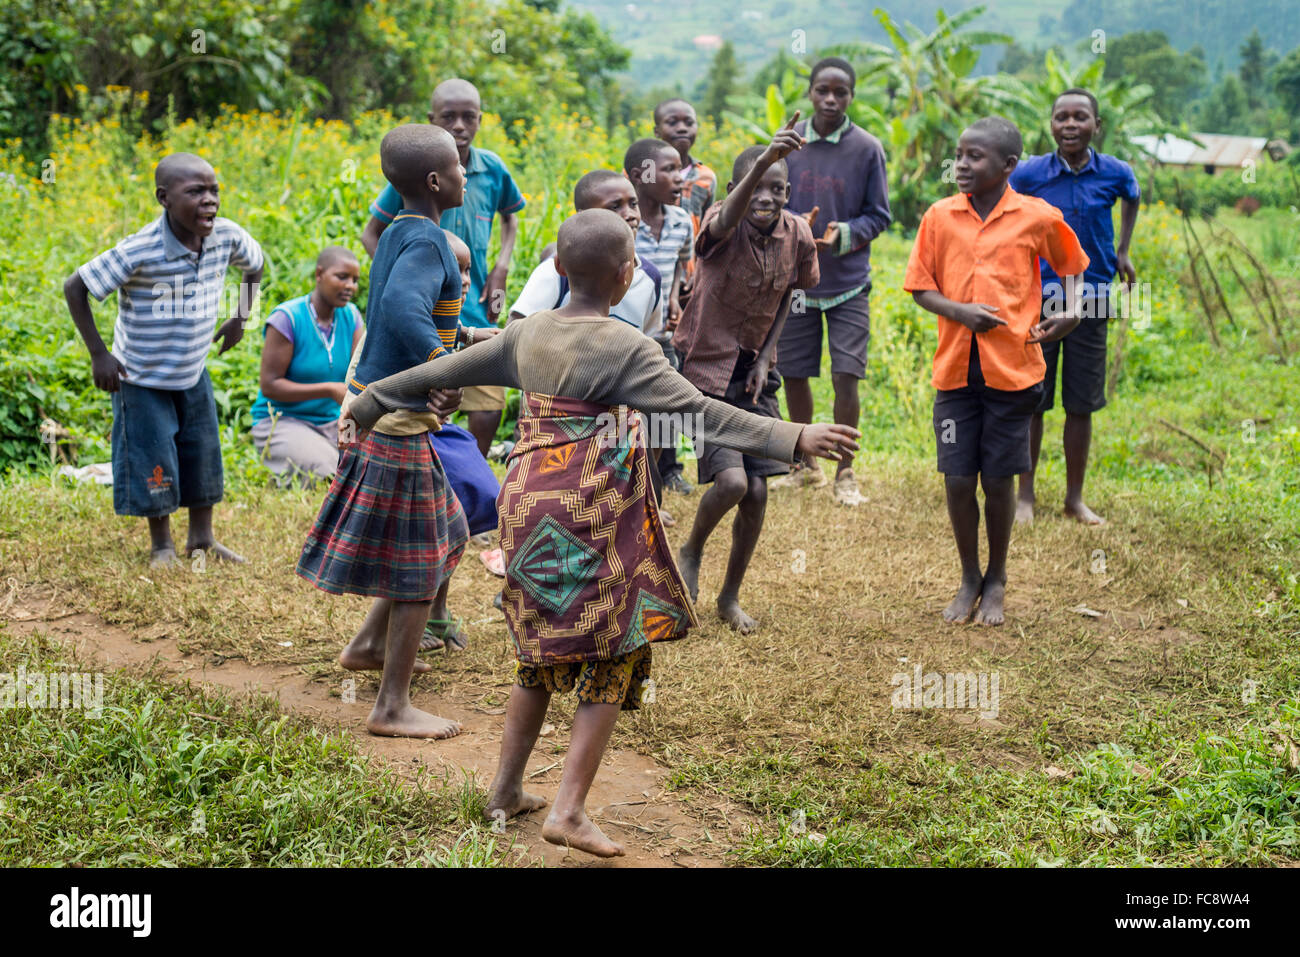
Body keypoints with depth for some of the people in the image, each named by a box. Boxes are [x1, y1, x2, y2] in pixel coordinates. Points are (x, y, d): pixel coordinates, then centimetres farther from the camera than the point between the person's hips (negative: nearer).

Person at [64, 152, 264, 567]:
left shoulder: (226, 237, -15)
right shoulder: (140, 251, -29)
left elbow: (255, 264, 9)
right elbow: (75, 287, -21)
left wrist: (241, 317, 7)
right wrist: (98, 353, -19)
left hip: (193, 373, 5)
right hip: (142, 378, -5)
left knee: (204, 455, 13)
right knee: (154, 463, 3)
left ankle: (202, 538, 31)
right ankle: (161, 545, 24)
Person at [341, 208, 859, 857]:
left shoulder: (527, 334, 6)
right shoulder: (625, 348, -12)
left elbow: (444, 371, 14)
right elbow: (698, 411, -20)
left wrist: (370, 402, 27)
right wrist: (794, 438, -23)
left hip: (528, 506, 7)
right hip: (595, 518, -6)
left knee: (541, 655, 20)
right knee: (613, 658, 3)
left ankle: (506, 790, 26)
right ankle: (569, 811, -2)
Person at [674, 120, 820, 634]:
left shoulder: (798, 235, -7)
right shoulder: (721, 228, -21)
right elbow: (729, 217, -48)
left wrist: (765, 358, 0)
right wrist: (762, 161, -66)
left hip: (753, 372, 5)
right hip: (706, 368, -5)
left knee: (757, 494, 0)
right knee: (731, 481, -20)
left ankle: (730, 597, 23)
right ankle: (691, 552, 14)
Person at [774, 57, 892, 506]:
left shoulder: (867, 148, -5)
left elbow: (878, 216, -1)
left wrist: (845, 234, -20)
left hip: (848, 284, -3)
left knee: (846, 376, -8)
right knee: (792, 375, 10)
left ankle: (845, 474, 8)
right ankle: (805, 465, 30)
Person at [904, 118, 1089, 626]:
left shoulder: (1038, 217, -2)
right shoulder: (940, 216, 2)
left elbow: (1072, 264, 15)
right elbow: (920, 286, 5)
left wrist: (1070, 309, -2)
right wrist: (960, 311, -12)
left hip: (1012, 369, -2)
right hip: (955, 369, 2)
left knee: (998, 480, 5)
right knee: (958, 479, 3)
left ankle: (996, 581, 26)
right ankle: (969, 579, 25)